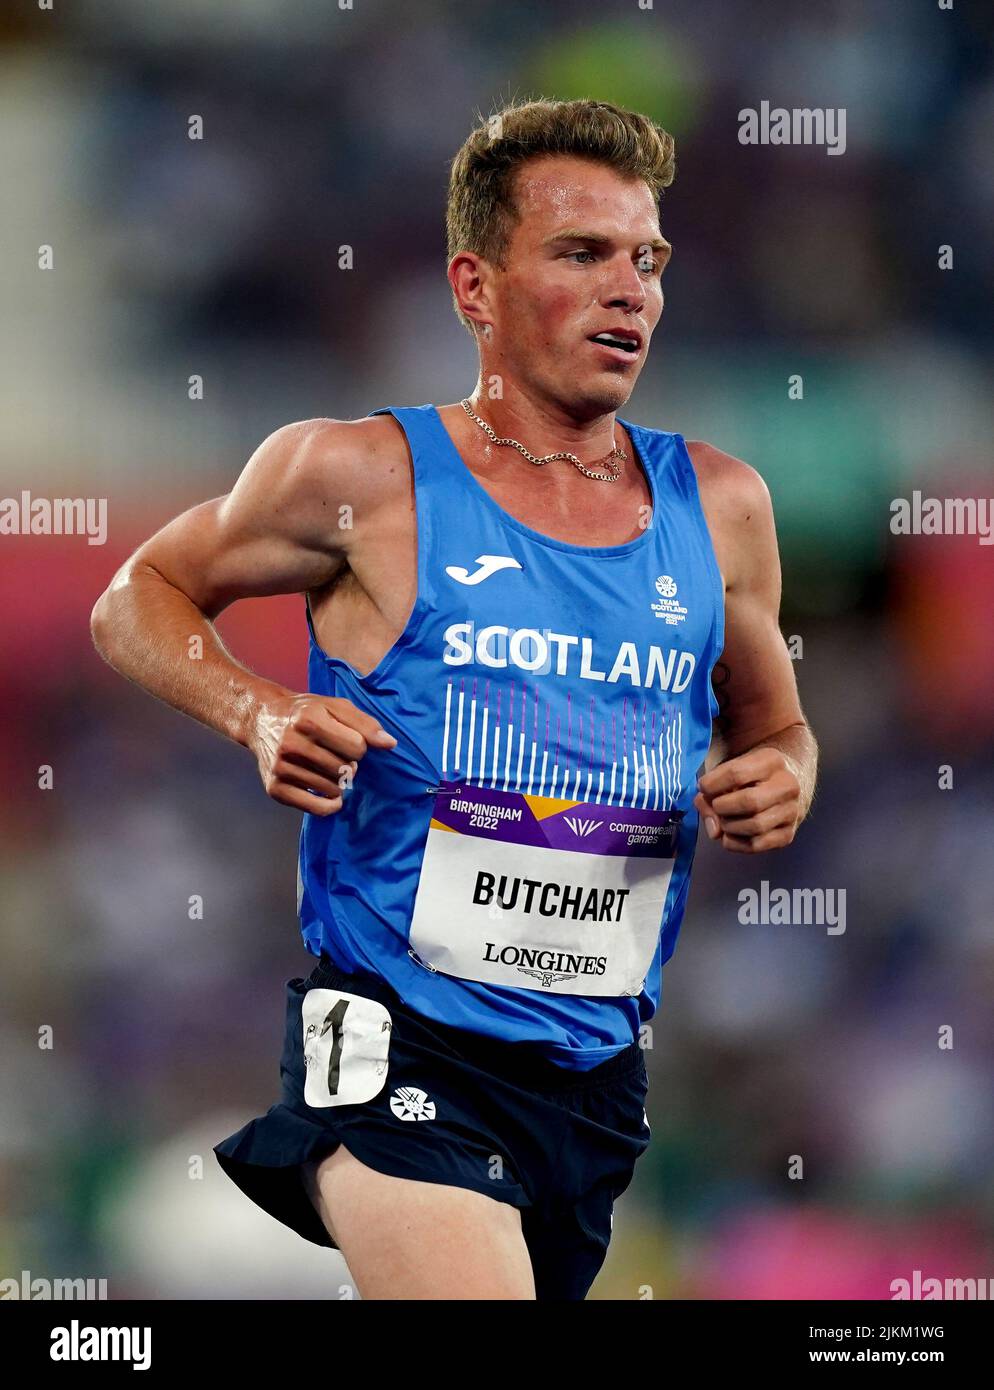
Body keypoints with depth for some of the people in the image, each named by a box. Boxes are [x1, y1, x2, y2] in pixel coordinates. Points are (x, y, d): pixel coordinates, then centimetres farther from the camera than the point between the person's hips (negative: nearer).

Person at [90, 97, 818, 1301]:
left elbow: (773, 727, 22)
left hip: (598, 1065, 6)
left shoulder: (718, 507, 8)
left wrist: (782, 782, -1)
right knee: (466, 1287, -29)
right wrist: (258, 714, -11)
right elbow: (135, 602, 8)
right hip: (402, 1045, -6)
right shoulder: (361, 478, -4)